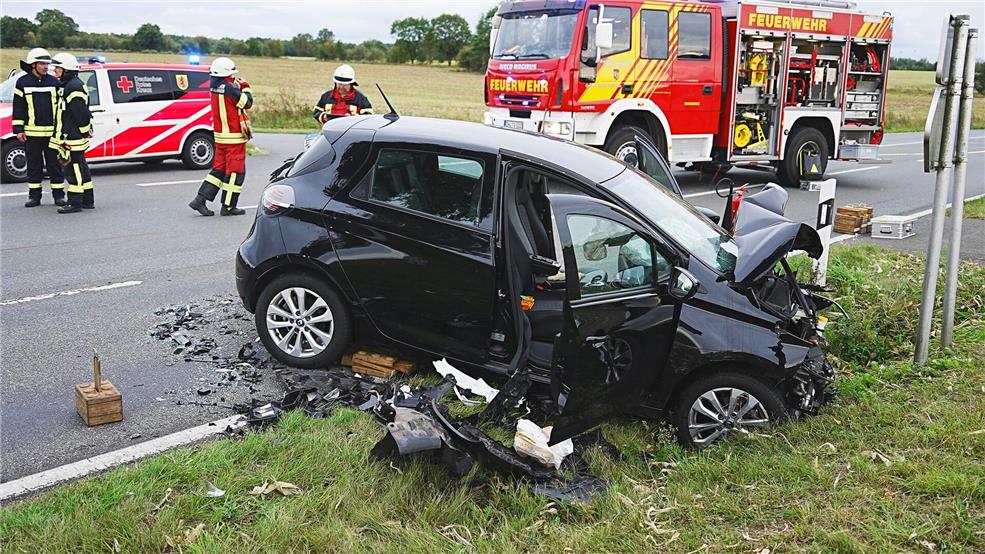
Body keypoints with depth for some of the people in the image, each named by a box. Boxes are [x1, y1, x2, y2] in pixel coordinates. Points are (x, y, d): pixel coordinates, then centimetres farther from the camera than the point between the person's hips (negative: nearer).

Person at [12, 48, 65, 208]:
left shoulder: (54, 82, 7)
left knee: (54, 164, 4)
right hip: (32, 133, 0)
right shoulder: (23, 82, 3)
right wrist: (18, 129, -2)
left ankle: (58, 194, 11)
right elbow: (18, 108, 4)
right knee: (34, 164, 6)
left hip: (52, 132, 1)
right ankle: (34, 195, 14)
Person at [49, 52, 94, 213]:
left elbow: (81, 113, -20)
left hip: (74, 138, -11)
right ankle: (88, 201, 21)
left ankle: (75, 203, -4)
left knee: (74, 169, -7)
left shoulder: (74, 87, -15)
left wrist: (84, 132, -15)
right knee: (80, 169, 14)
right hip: (69, 137, 11)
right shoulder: (65, 85, 19)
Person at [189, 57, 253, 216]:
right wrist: (245, 87, 4)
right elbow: (247, 103, -10)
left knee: (219, 168, 16)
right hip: (234, 137, -9)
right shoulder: (229, 88, -19)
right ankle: (228, 207, 6)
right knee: (235, 172, 1)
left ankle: (200, 200, 12)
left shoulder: (215, 86, 6)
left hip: (220, 135, 9)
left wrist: (238, 86, 4)